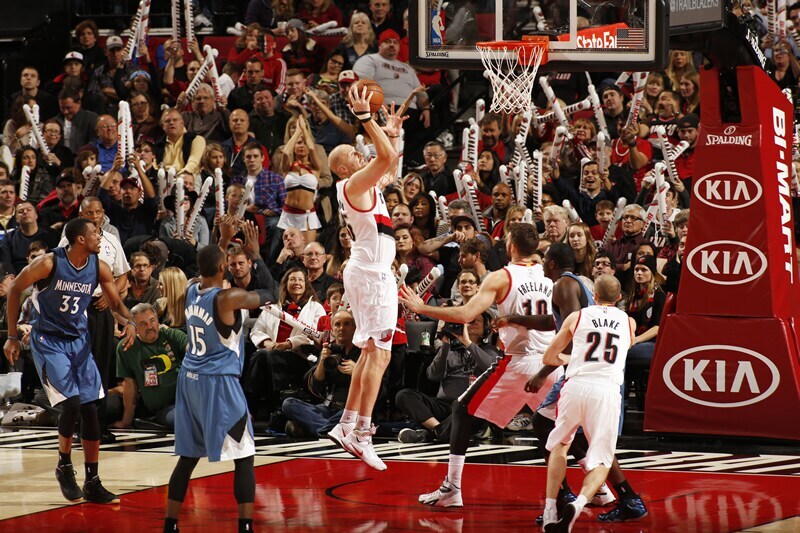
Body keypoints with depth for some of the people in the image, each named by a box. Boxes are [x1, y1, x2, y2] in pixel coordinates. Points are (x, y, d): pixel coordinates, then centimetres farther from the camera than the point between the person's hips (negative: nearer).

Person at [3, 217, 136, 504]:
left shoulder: (99, 268, -6)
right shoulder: (49, 263, -19)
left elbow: (116, 302, 6)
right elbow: (14, 290, -7)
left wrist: (128, 321, -17)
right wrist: (12, 337, -6)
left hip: (79, 340, 5)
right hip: (48, 341, -5)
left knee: (90, 409, 1)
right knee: (71, 403, -18)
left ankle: (92, 483, 9)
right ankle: (64, 466, 6)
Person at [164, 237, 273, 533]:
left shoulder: (192, 291, 3)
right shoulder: (227, 299, -17)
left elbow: (208, 271, 27)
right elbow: (268, 295, -3)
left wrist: (224, 240, 29)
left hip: (189, 381, 7)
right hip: (219, 383, -7)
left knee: (188, 456, 14)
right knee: (244, 458, 0)